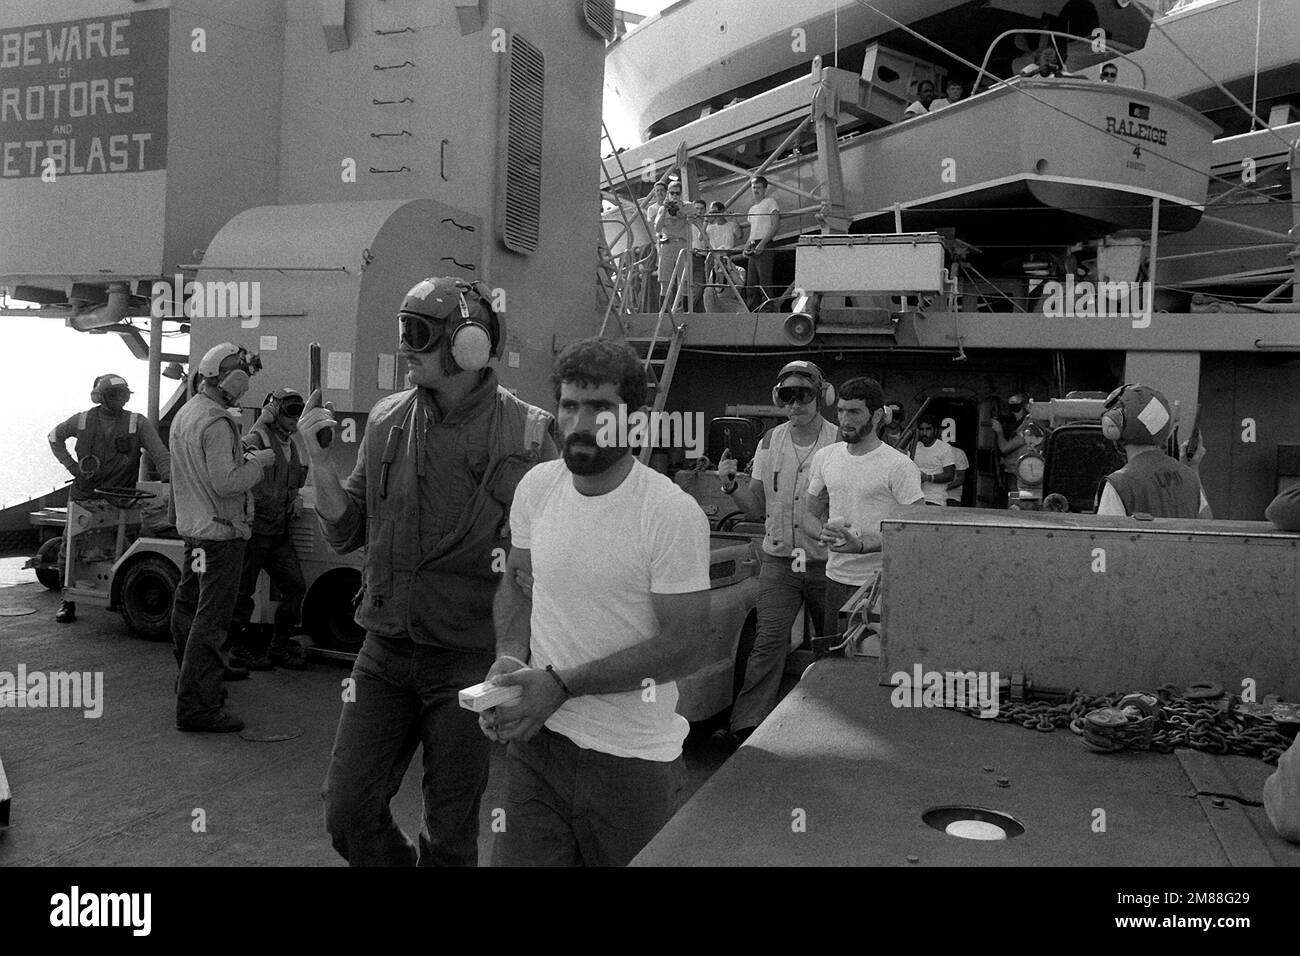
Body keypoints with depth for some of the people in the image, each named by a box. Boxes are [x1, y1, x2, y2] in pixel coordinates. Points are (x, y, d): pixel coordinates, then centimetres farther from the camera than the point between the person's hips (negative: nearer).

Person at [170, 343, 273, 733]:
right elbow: (225, 483, -25)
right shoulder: (216, 423, -20)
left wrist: (242, 457, 13)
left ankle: (190, 677, 37)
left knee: (189, 605, 21)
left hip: (191, 527, 11)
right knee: (211, 619, -7)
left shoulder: (184, 414, 13)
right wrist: (259, 461, -13)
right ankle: (197, 706, -5)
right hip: (220, 532, -11)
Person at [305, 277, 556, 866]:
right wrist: (318, 459, -7)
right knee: (348, 814, 11)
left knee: (449, 836, 11)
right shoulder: (387, 420, 3)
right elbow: (346, 534, 7)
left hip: (468, 660, -4)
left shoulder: (526, 434, -11)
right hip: (386, 653, 4)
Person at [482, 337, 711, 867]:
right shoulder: (536, 486, 0)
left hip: (634, 761, -3)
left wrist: (561, 684, -19)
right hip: (537, 741, 4)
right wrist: (510, 658, -6)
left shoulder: (674, 514, -17)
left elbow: (682, 647, -16)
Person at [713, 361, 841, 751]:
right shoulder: (771, 442, 7)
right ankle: (745, 725, -9)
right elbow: (756, 507, 9)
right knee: (769, 642, -7)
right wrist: (731, 484, -8)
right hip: (778, 561, 1)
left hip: (828, 562, -1)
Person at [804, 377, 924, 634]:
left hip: (880, 584, -5)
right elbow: (809, 514, 16)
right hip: (835, 577, 5)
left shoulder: (899, 466, -9)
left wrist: (863, 545, -23)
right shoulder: (825, 457, 9)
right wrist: (823, 532, -8)